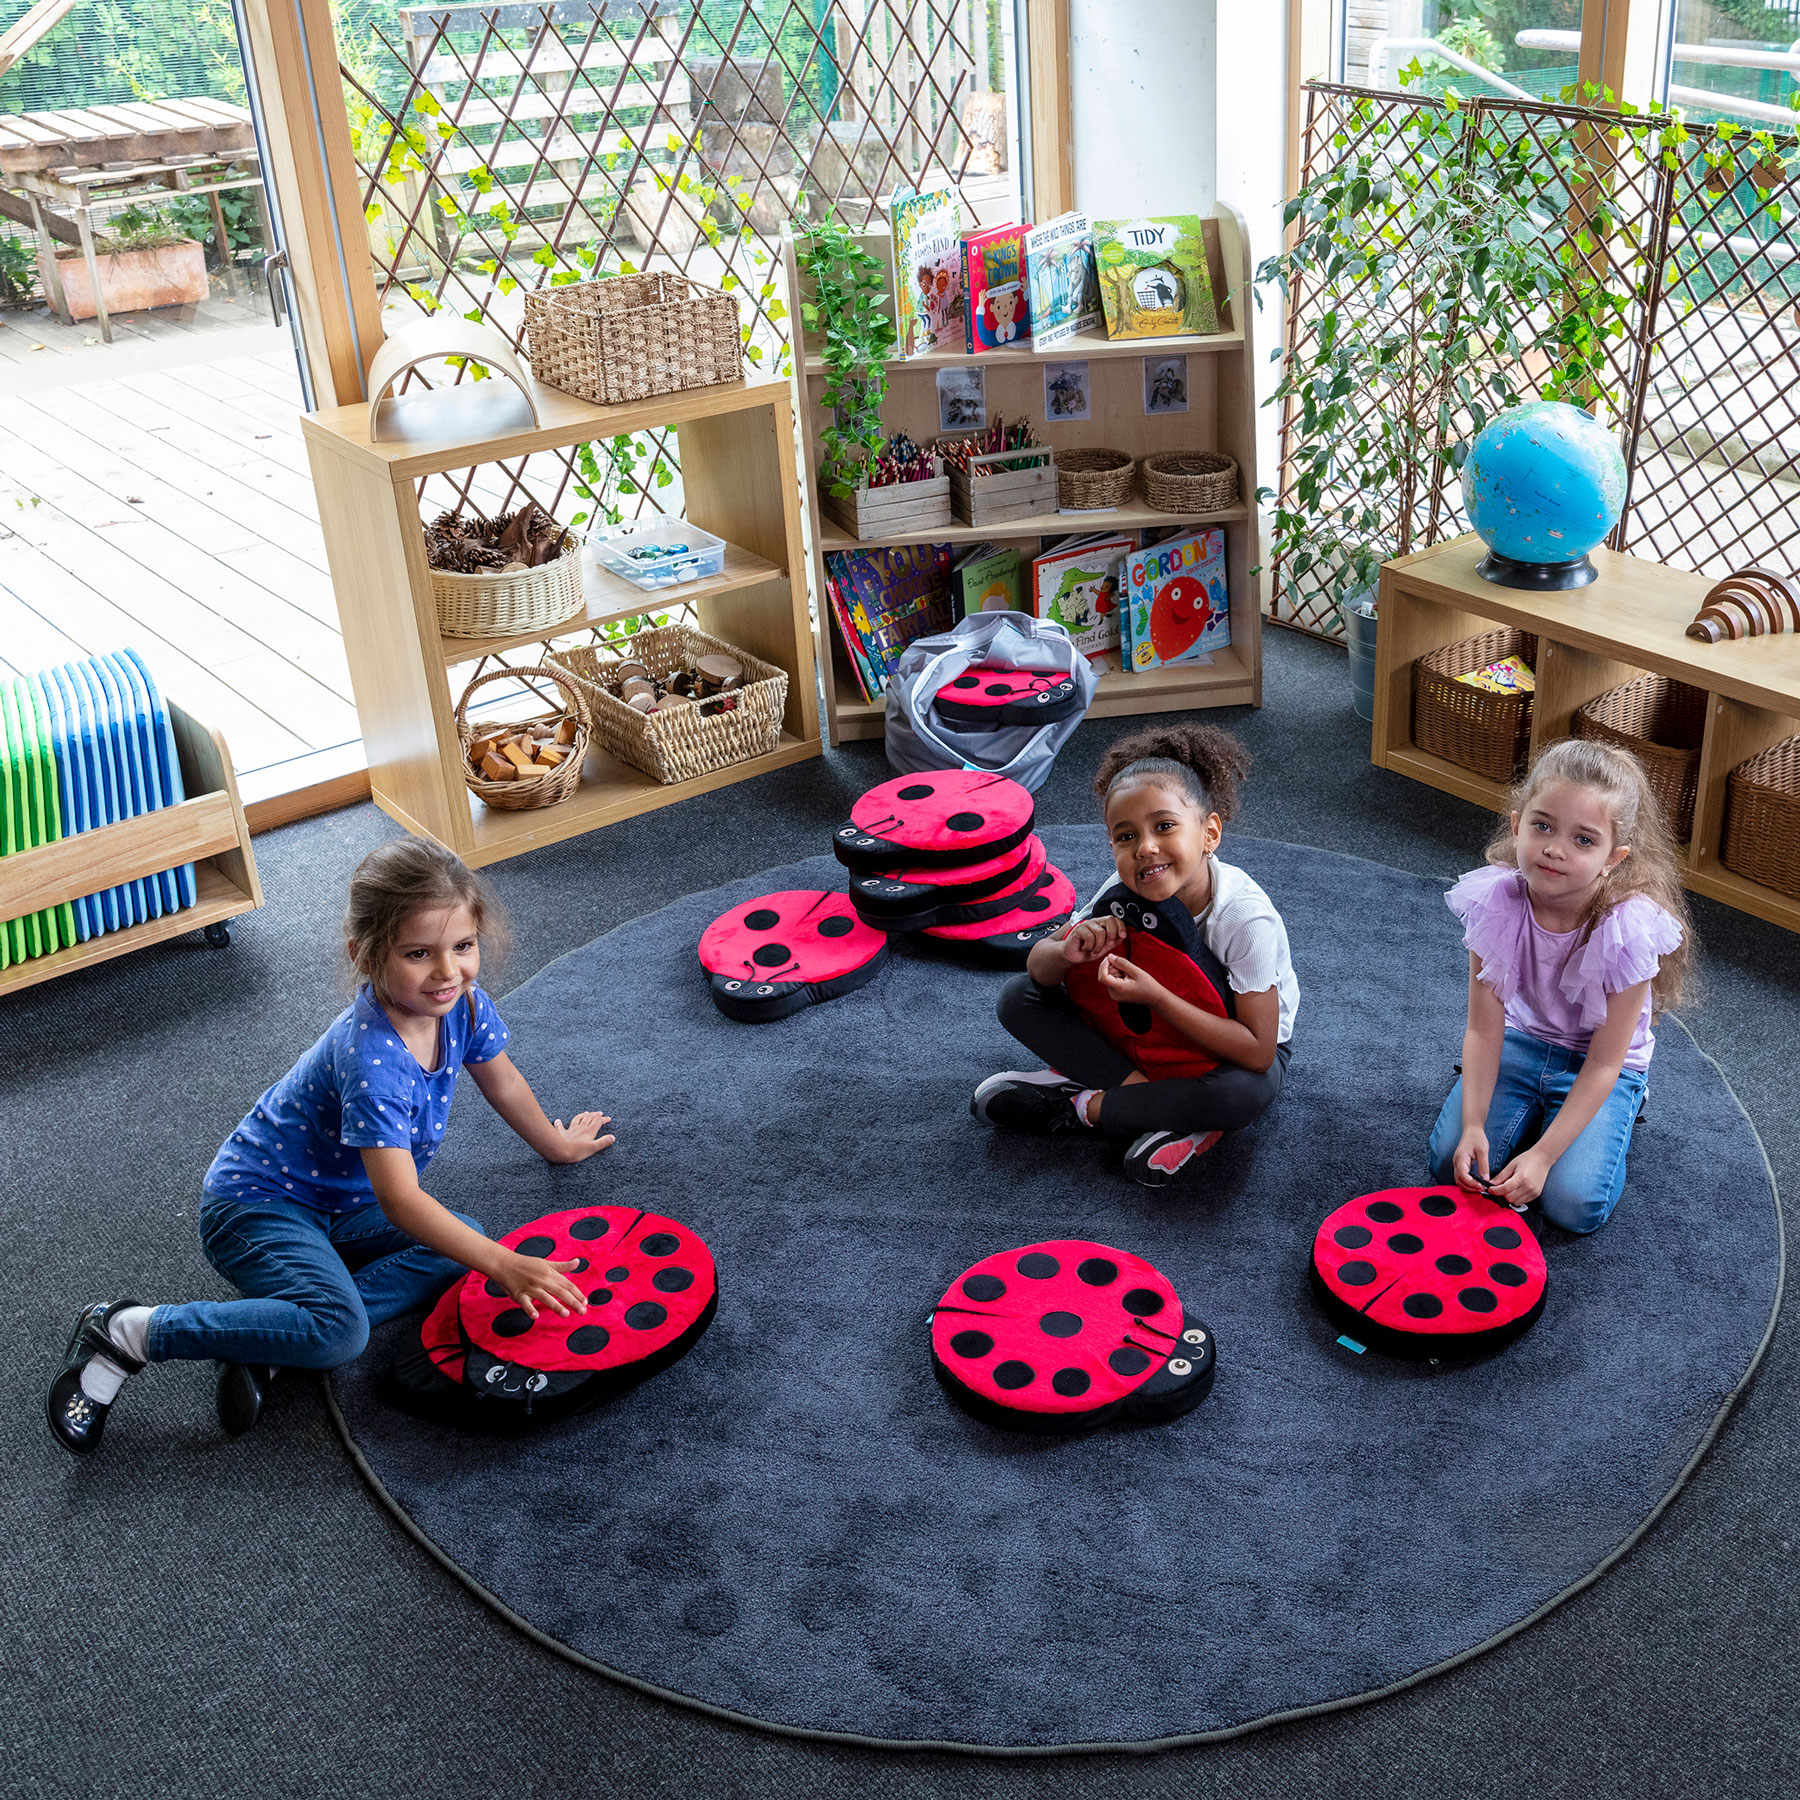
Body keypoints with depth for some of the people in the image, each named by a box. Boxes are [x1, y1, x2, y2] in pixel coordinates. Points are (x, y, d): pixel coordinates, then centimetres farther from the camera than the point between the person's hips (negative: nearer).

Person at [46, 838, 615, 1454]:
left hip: (341, 1204, 9)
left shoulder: (464, 1004, -11)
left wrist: (558, 1144, 25)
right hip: (257, 1201, -8)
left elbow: (501, 1080, 12)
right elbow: (400, 1199, -38)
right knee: (340, 1330, -31)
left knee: (462, 1250, -13)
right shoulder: (372, 1058, -34)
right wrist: (504, 1267, -41)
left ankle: (264, 1334, -13)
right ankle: (126, 1332, -14)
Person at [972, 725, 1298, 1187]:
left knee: (1244, 1095, -42)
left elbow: (1257, 1051, -31)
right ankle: (1166, 1108, -19)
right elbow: (1037, 967, -7)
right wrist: (1068, 951, -33)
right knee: (1019, 998, -12)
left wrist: (1155, 997, -38)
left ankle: (1082, 1105, -20)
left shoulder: (1248, 919, -31)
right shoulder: (1121, 895, -18)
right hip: (1148, 1028, 5)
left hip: (1232, 1049, -5)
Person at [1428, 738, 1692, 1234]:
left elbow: (1603, 1064, -23)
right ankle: (1537, 1108, 16)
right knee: (1452, 1162, -12)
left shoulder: (1629, 930, -31)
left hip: (1600, 1065, -2)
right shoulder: (1495, 901, -24)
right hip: (1522, 1039, 3)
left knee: (1575, 1204, -17)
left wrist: (1543, 1153, -27)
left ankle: (1619, 1110, 12)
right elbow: (1483, 1027, -16)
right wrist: (1473, 1125, -25)